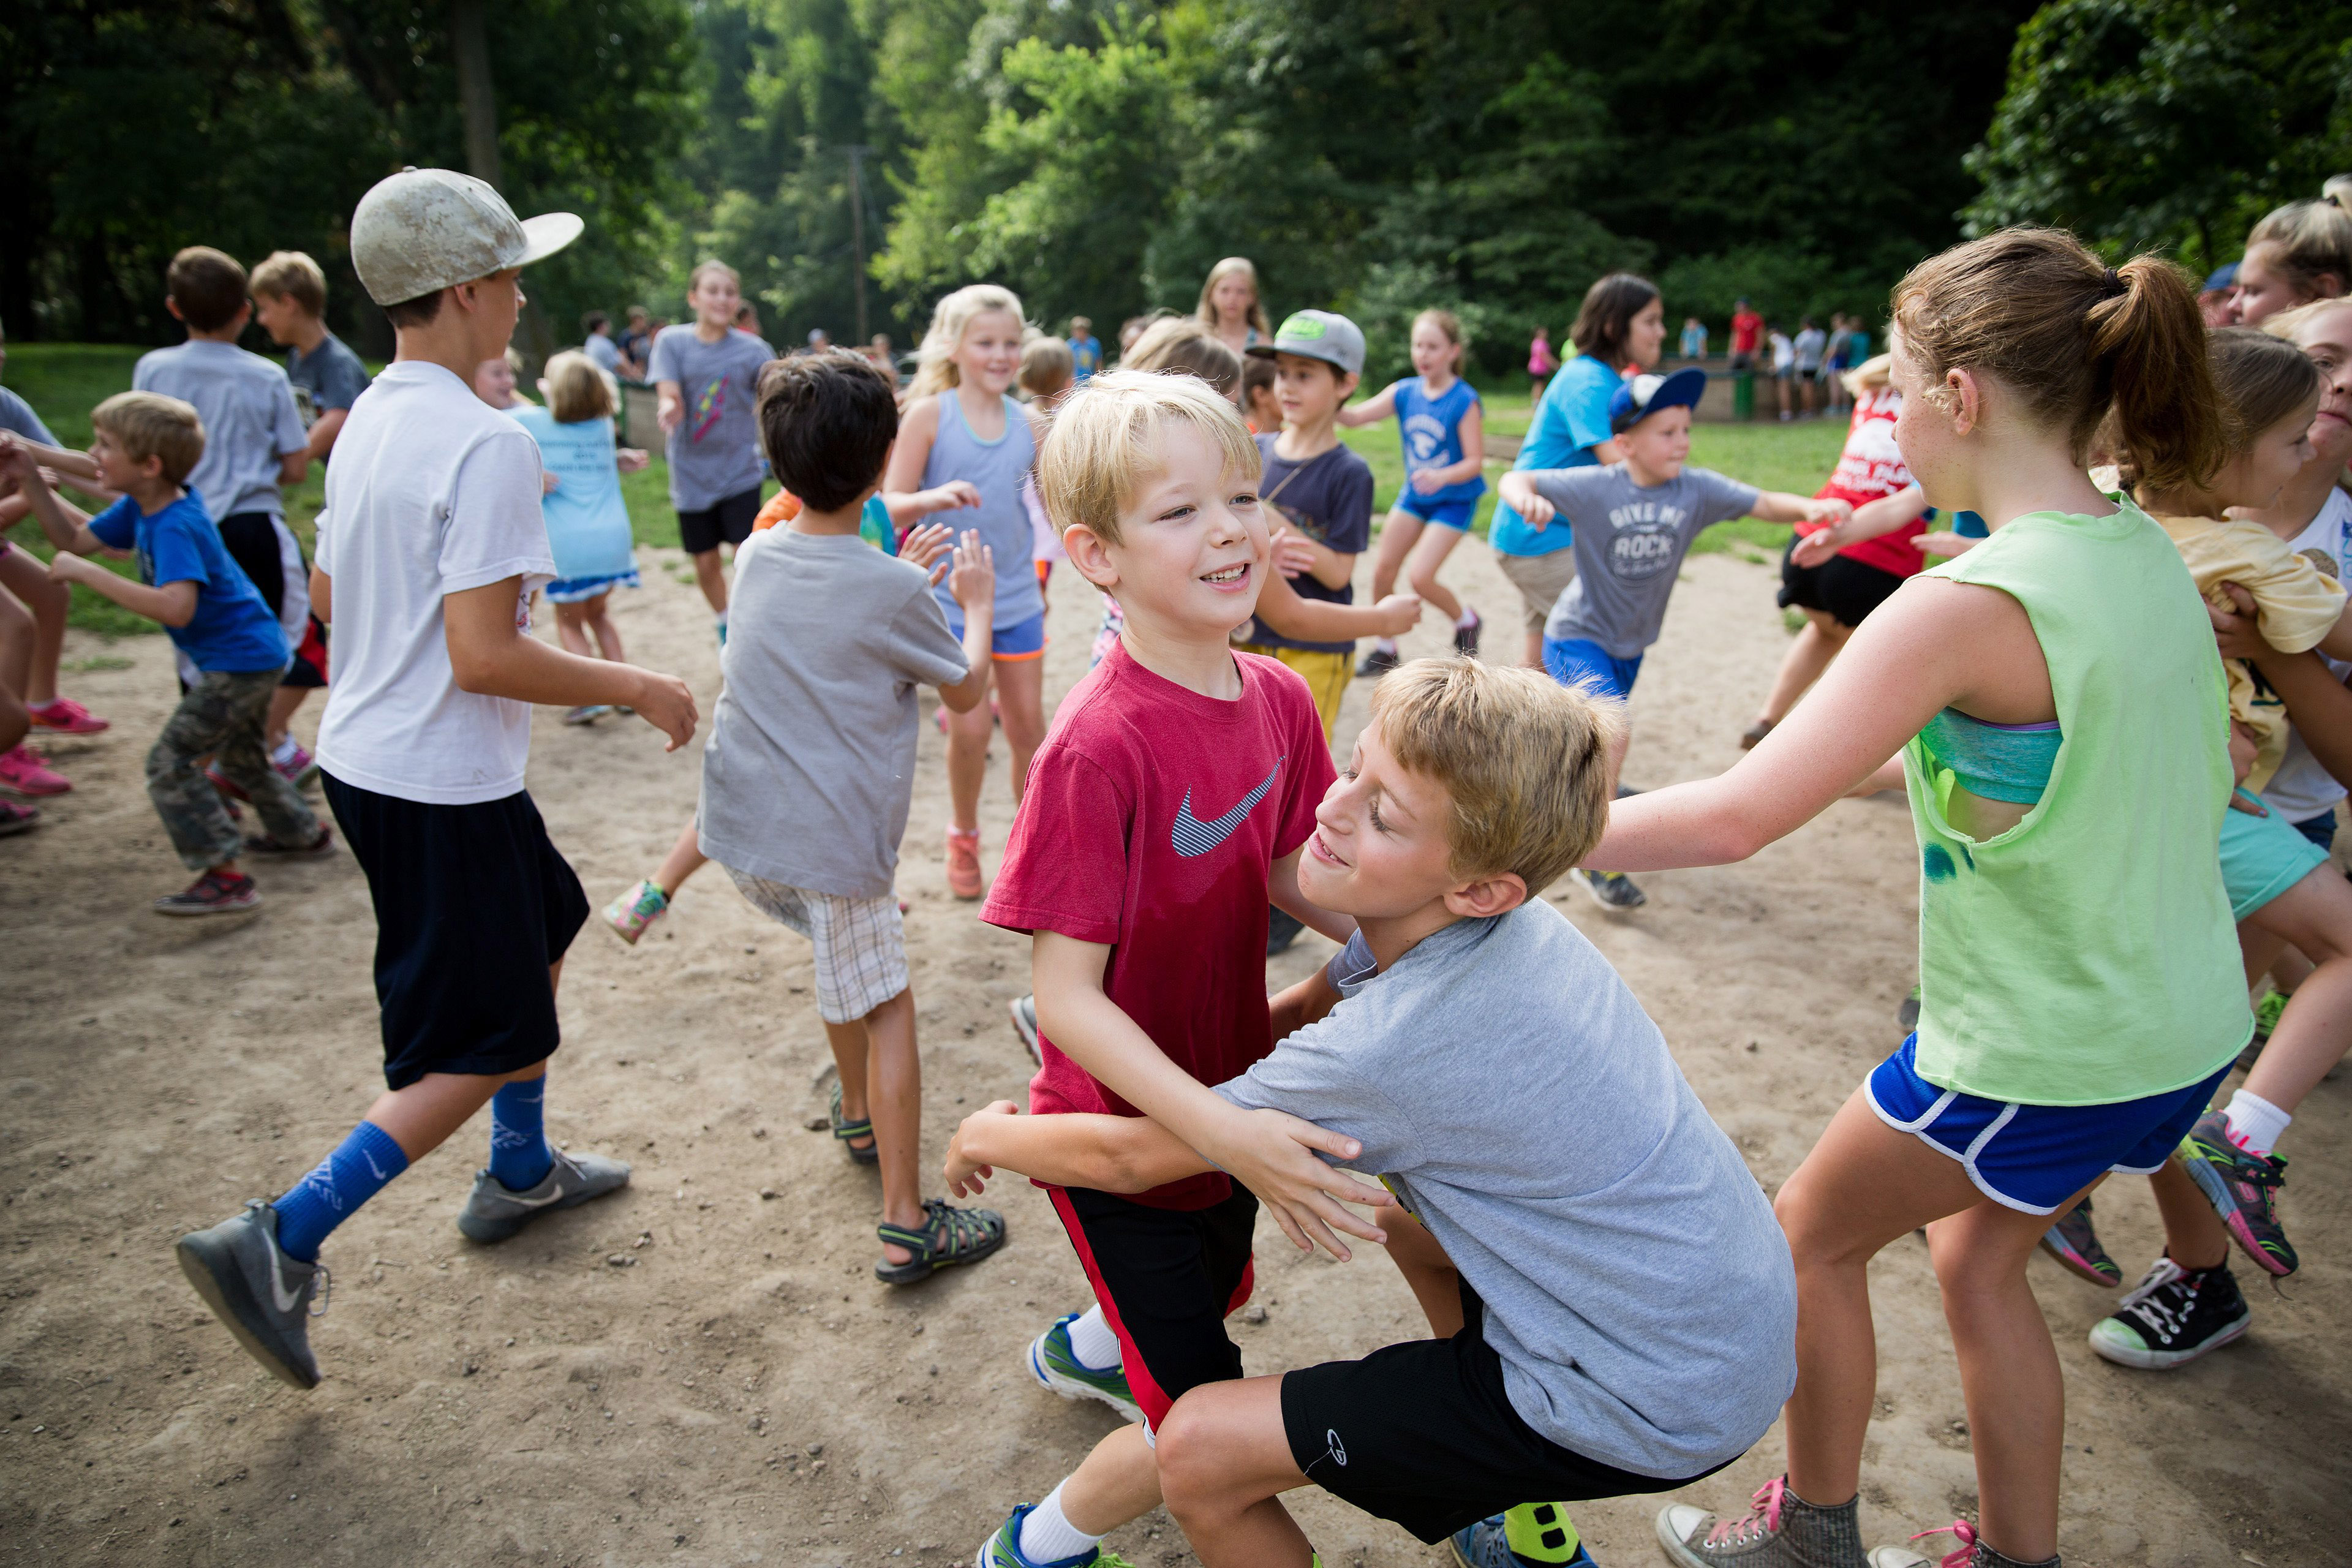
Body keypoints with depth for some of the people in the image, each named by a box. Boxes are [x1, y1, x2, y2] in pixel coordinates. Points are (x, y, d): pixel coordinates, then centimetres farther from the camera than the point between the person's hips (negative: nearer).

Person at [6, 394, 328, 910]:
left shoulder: (175, 525, -26)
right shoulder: (142, 507, 3)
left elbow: (176, 607, -40)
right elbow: (76, 539, 13)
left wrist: (87, 574, -35)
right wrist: (30, 481, 3)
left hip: (240, 661, -11)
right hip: (254, 654, 11)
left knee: (171, 762, -8)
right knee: (237, 754, 29)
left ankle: (225, 878, -7)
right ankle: (303, 833, 44)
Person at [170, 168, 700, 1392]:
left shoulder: (369, 420, 7)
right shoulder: (486, 443, -21)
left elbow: (331, 594, 16)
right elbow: (483, 658, -26)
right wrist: (635, 687, -15)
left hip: (364, 758, 10)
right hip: (443, 784, -10)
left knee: (540, 929, 25)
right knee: (484, 1047, 3)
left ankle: (521, 1174, 39)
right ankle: (280, 1243, 5)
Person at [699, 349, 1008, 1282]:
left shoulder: (755, 559, 4)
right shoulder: (893, 590, -14)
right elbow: (968, 690, 2)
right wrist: (976, 602, 17)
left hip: (744, 825, 7)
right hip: (832, 839, -7)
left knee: (846, 964, 28)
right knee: (886, 1008, 2)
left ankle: (858, 1118, 45)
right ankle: (908, 1228, 3)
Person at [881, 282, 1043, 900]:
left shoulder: (1027, 423, 3)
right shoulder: (929, 415, -7)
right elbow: (891, 503, -11)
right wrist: (939, 493, -29)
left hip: (1018, 598, 3)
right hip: (951, 597, -3)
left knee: (1028, 725, 8)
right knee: (971, 729, -2)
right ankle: (963, 837, 24)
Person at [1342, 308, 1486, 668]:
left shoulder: (1465, 401, -19)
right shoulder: (1404, 392, -5)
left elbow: (1475, 461, -20)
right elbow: (1355, 416, -14)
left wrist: (1442, 476, -39)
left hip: (1454, 500, -6)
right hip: (1414, 494, 6)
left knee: (1419, 576, -16)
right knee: (1382, 570, 2)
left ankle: (1466, 620, 15)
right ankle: (1385, 648, 22)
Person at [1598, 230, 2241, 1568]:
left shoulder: (1969, 606, -27)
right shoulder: (2149, 554, 0)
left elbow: (1735, 820, -30)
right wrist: (1892, 761, 15)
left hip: (2043, 1051, -8)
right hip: (2187, 1020, 8)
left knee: (1813, 1232, 15)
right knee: (1979, 1259, 25)